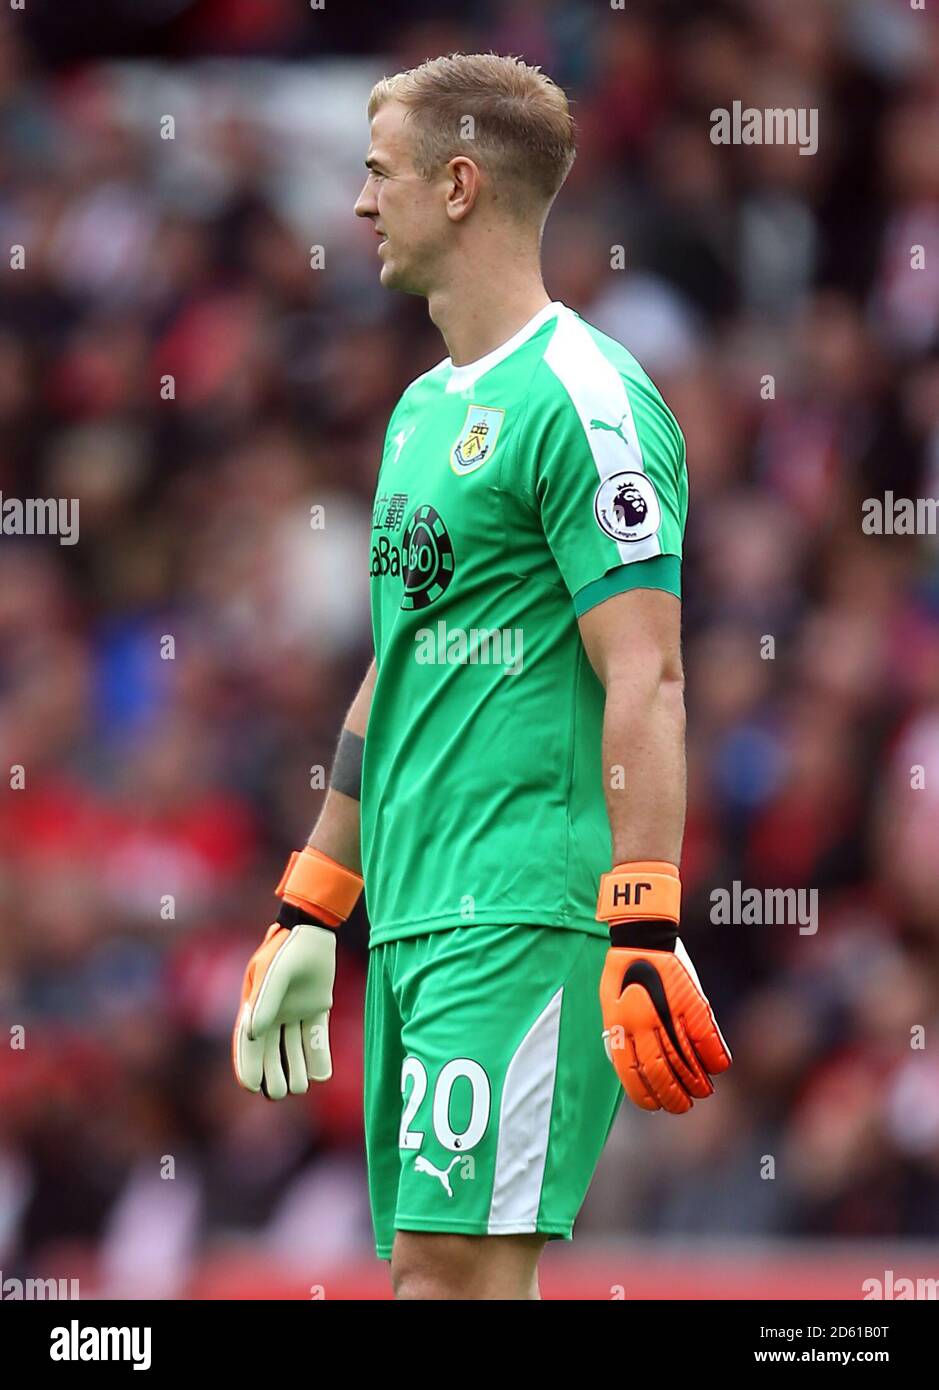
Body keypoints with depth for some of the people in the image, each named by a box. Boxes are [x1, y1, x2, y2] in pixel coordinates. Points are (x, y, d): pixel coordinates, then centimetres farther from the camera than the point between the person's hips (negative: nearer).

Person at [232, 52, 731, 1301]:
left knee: (452, 1268, -15)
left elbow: (645, 682, -17)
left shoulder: (580, 400, -10)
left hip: (529, 918, -9)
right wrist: (307, 915, 27)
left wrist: (644, 938, -23)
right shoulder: (424, 410, 19)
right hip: (412, 918, 9)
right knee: (431, 1267, 7)